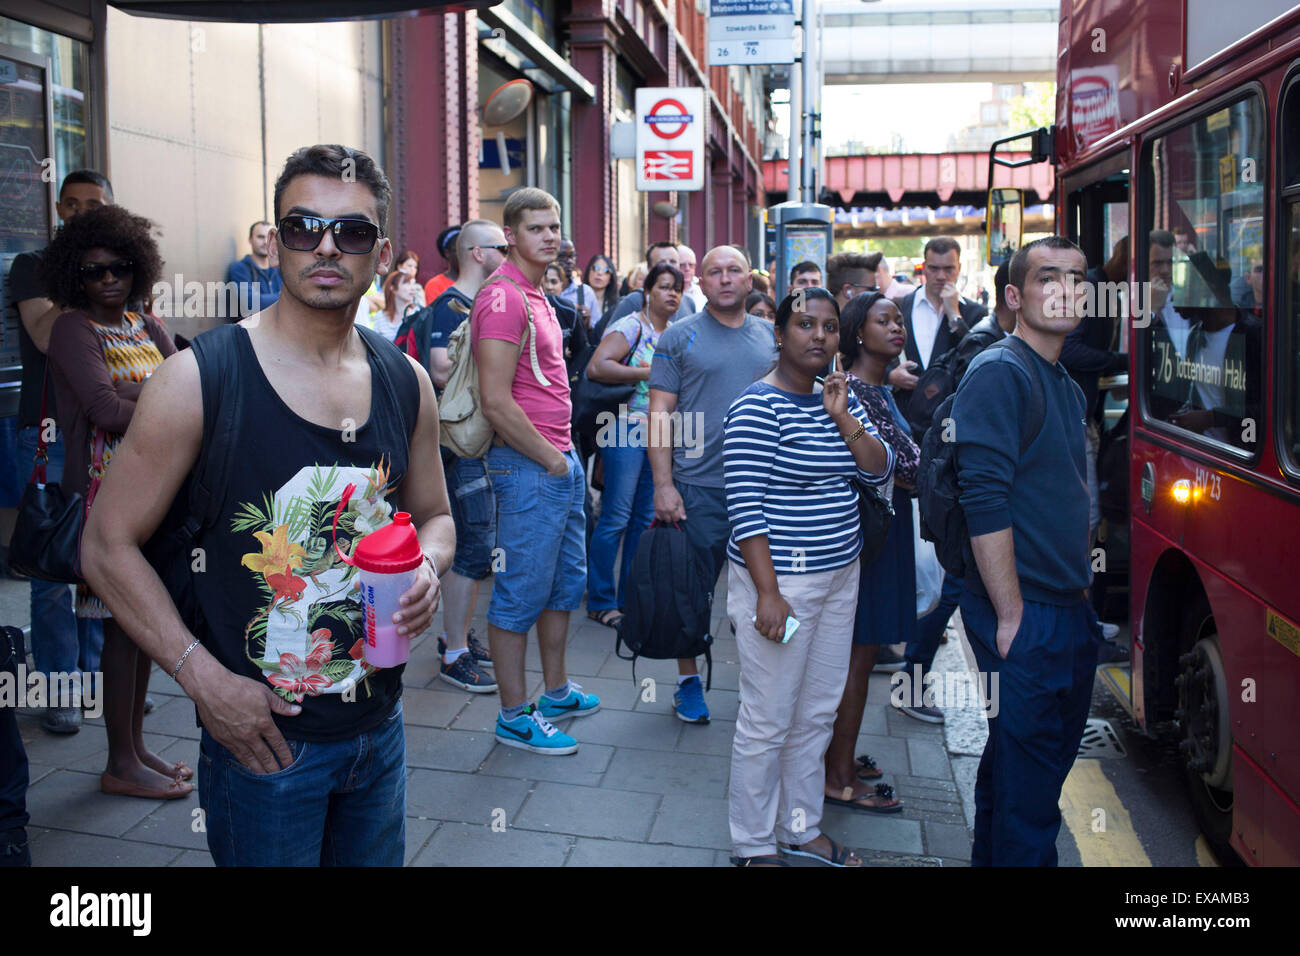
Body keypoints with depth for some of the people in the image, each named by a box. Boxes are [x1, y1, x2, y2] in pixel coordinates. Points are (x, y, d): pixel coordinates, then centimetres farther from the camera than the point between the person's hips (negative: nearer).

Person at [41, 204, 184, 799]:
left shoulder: (145, 327, 15)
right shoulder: (73, 329, -6)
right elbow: (105, 409, -17)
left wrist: (133, 392, -12)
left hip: (155, 486, 7)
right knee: (126, 622, -4)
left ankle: (135, 746, 23)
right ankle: (121, 765, 8)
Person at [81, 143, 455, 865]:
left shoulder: (406, 384, 2)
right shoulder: (197, 380, -12)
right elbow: (108, 547, -8)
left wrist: (427, 568, -8)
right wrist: (202, 676, -16)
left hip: (379, 726, 5)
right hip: (262, 736, -5)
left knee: (375, 861, 22)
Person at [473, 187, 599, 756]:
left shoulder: (535, 296, 16)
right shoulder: (502, 297, -16)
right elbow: (496, 401, -22)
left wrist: (565, 452, 14)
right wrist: (551, 458, -14)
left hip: (560, 460, 10)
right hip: (528, 466, -10)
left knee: (566, 581, 19)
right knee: (521, 592, 0)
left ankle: (556, 691, 33)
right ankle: (515, 717, 11)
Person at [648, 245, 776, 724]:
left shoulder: (771, 336, 11)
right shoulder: (679, 337, 0)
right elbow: (660, 413, -4)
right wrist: (663, 485, -12)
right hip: (700, 486, -3)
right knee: (693, 590, 6)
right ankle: (688, 680, 22)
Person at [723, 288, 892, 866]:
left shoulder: (838, 399, 10)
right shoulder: (757, 406, -14)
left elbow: (880, 471, 4)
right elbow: (745, 506, -17)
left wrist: (843, 418, -10)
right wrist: (767, 593, -21)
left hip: (839, 578, 8)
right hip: (780, 580, -8)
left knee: (817, 714, 17)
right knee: (768, 722, 2)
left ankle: (801, 828, 33)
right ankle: (754, 847, 18)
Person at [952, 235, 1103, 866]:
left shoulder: (1067, 387, 15)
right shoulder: (999, 373, -13)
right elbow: (985, 500, -20)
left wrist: (1082, 590, 14)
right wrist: (1011, 616, -20)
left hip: (1070, 610, 9)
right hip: (1023, 613, -9)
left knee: (1034, 757, 19)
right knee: (1028, 773, -1)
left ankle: (991, 858, 34)